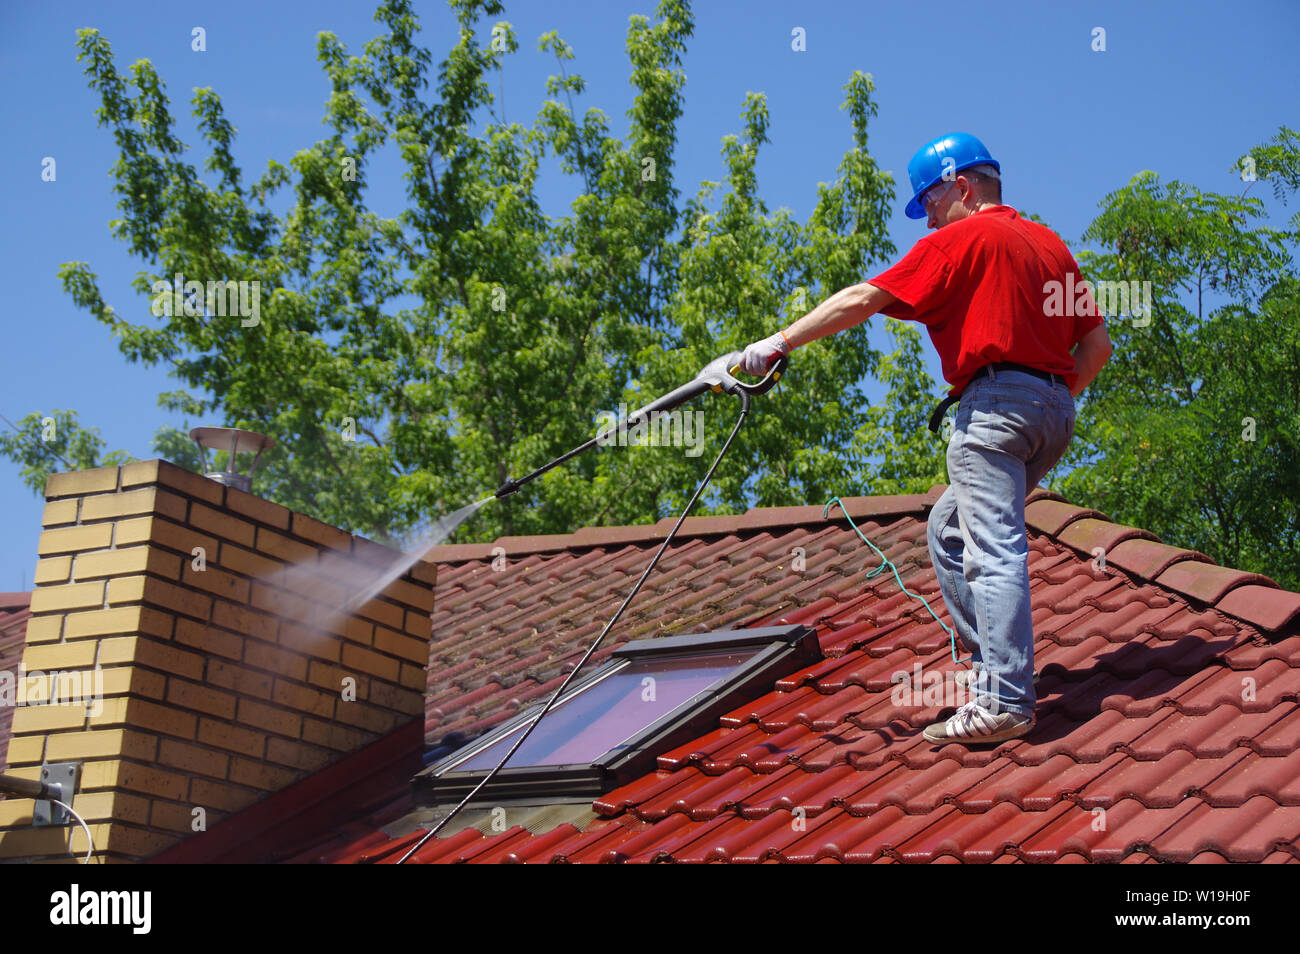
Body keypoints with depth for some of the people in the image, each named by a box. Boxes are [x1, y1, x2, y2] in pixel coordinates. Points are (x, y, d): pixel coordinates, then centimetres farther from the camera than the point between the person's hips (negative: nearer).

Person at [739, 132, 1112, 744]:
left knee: (994, 551, -14)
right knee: (949, 529, 19)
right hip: (1056, 410, 8)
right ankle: (993, 664, 13)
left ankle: (1004, 702, -22)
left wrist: (779, 343, 0)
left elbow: (861, 300, -4)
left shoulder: (960, 239, 0)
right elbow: (1097, 344, 20)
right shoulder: (1049, 242, 22)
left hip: (995, 401, -8)